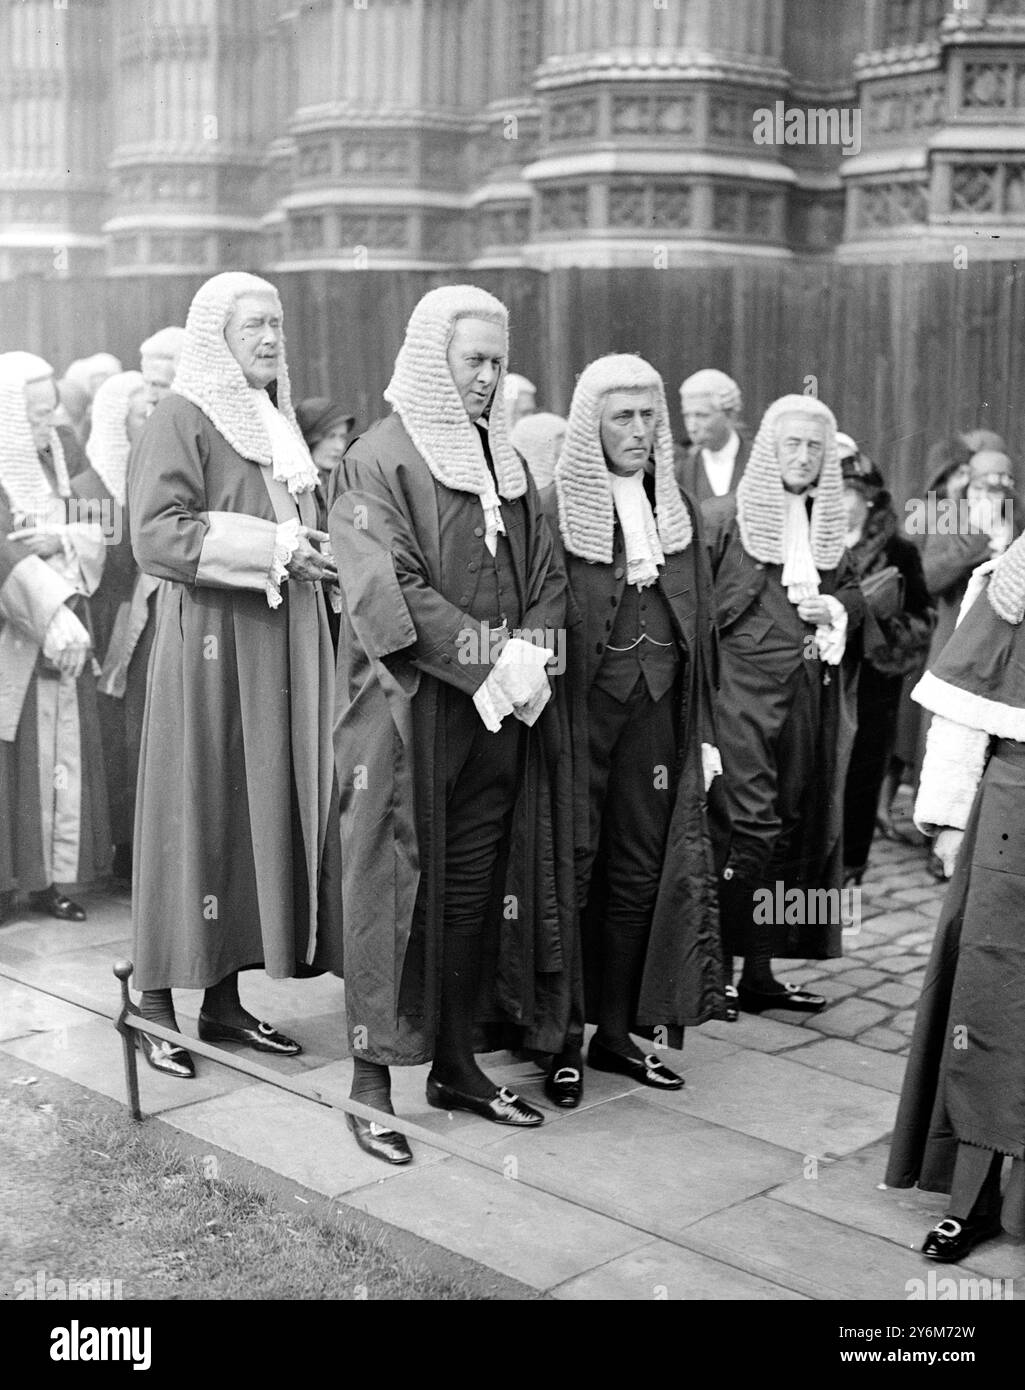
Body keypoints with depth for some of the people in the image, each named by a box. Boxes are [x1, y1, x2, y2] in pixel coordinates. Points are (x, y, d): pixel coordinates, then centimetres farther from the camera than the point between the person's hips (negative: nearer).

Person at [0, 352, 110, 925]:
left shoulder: (55, 459, 13)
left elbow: (94, 533, 10)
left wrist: (59, 540, -12)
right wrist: (54, 612, -28)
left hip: (61, 633, 6)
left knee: (61, 752, 6)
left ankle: (49, 877, 13)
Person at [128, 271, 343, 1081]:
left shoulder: (277, 422, 18)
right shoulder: (182, 419, -5)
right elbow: (155, 532, -16)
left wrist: (312, 550, 7)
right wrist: (269, 549, -18)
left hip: (284, 647, 7)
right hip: (210, 643, -7)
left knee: (266, 806, 7)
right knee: (198, 810, -4)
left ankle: (225, 995, 16)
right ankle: (157, 1001, 7)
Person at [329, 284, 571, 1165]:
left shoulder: (507, 462, 15)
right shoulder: (380, 459, -6)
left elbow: (546, 575, 13)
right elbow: (387, 593, -15)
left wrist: (530, 654, -7)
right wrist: (492, 658, -18)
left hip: (502, 715, 6)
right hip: (409, 713, -6)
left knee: (479, 887, 9)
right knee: (399, 887, -2)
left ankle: (456, 1063, 21)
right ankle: (371, 1081, 6)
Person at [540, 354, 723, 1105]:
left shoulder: (678, 509, 11)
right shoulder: (553, 508, -6)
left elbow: (702, 626, 13)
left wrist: (703, 730, 10)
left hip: (656, 713, 5)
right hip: (577, 711, -5)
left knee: (641, 872, 9)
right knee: (571, 872, 0)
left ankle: (617, 1029, 22)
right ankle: (564, 1038, 12)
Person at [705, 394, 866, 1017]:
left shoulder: (828, 526, 14)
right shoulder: (725, 517, -4)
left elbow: (854, 593, 22)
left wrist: (838, 608, -1)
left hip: (810, 699, 6)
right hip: (745, 692, -6)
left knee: (797, 830, 7)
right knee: (748, 830, -11)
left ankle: (760, 970, 16)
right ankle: (718, 969, -1)